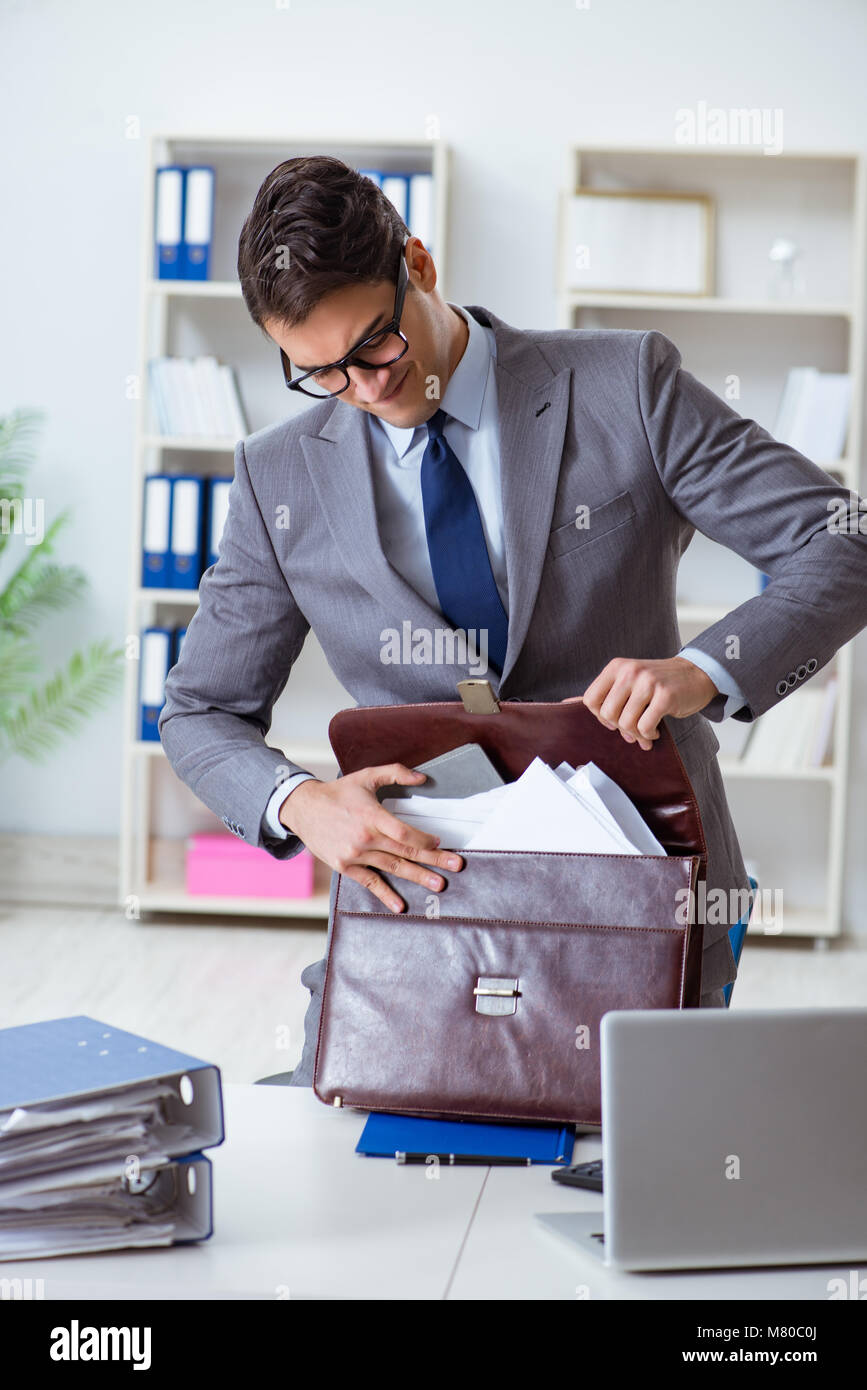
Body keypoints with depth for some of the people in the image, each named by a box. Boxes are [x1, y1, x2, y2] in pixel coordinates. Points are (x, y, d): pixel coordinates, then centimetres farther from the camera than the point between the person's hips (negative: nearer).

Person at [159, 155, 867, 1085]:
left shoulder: (627, 386, -4)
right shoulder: (280, 476, 2)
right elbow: (201, 712, 8)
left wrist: (704, 671, -25)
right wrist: (299, 803, -15)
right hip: (419, 882, 2)